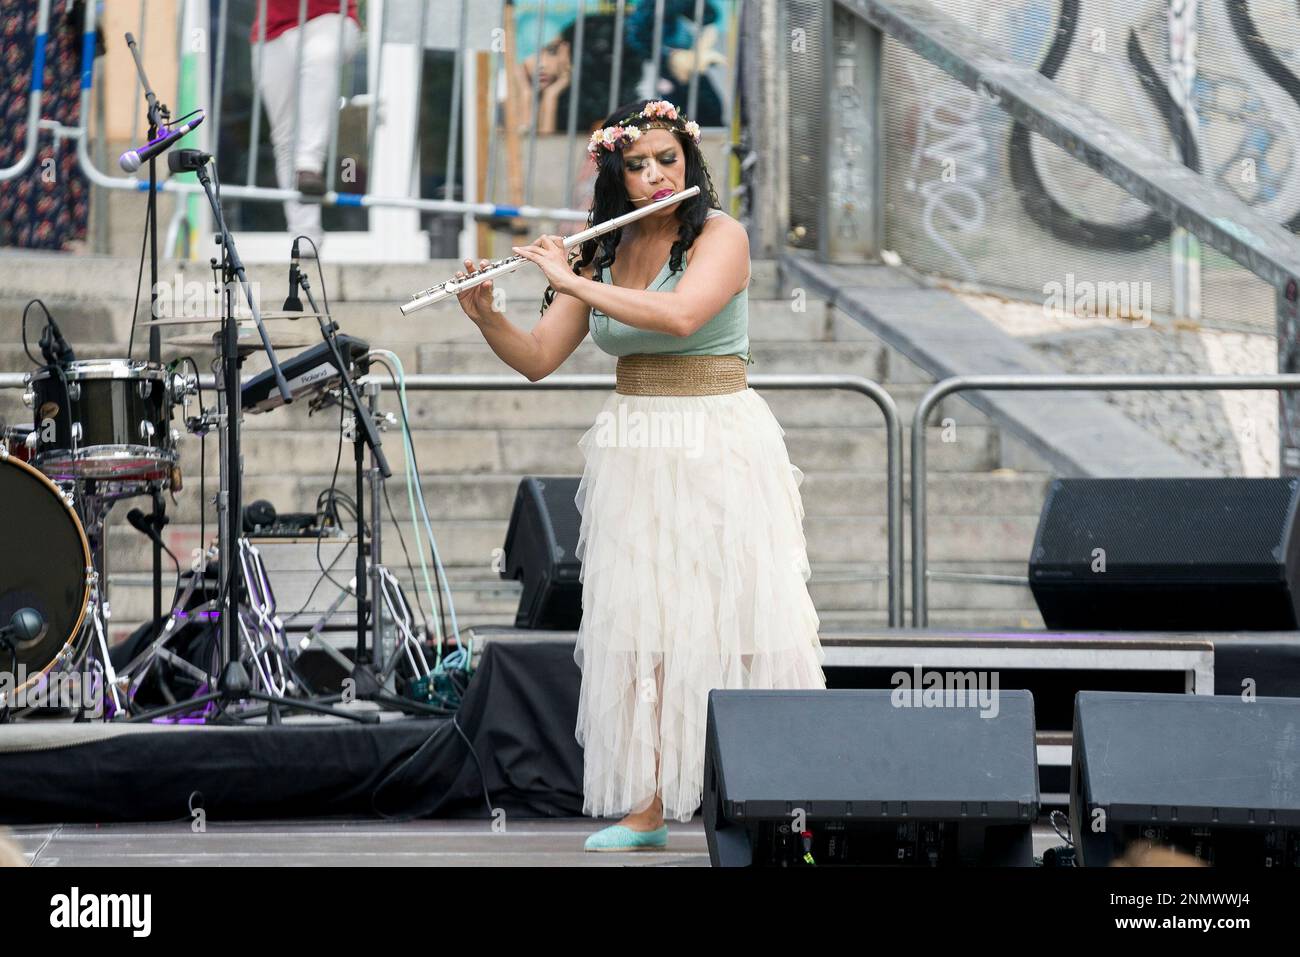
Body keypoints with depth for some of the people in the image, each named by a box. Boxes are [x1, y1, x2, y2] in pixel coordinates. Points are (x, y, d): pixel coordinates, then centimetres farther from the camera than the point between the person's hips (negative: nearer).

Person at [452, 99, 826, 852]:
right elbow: (537, 360, 8)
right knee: (641, 628, 1)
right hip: (635, 454, 5)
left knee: (740, 624, -8)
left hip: (720, 449, -5)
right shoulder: (604, 253, 9)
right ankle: (647, 808, 3)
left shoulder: (720, 236, -7)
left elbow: (679, 315, -26)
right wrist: (487, 318, -11)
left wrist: (572, 283, -21)